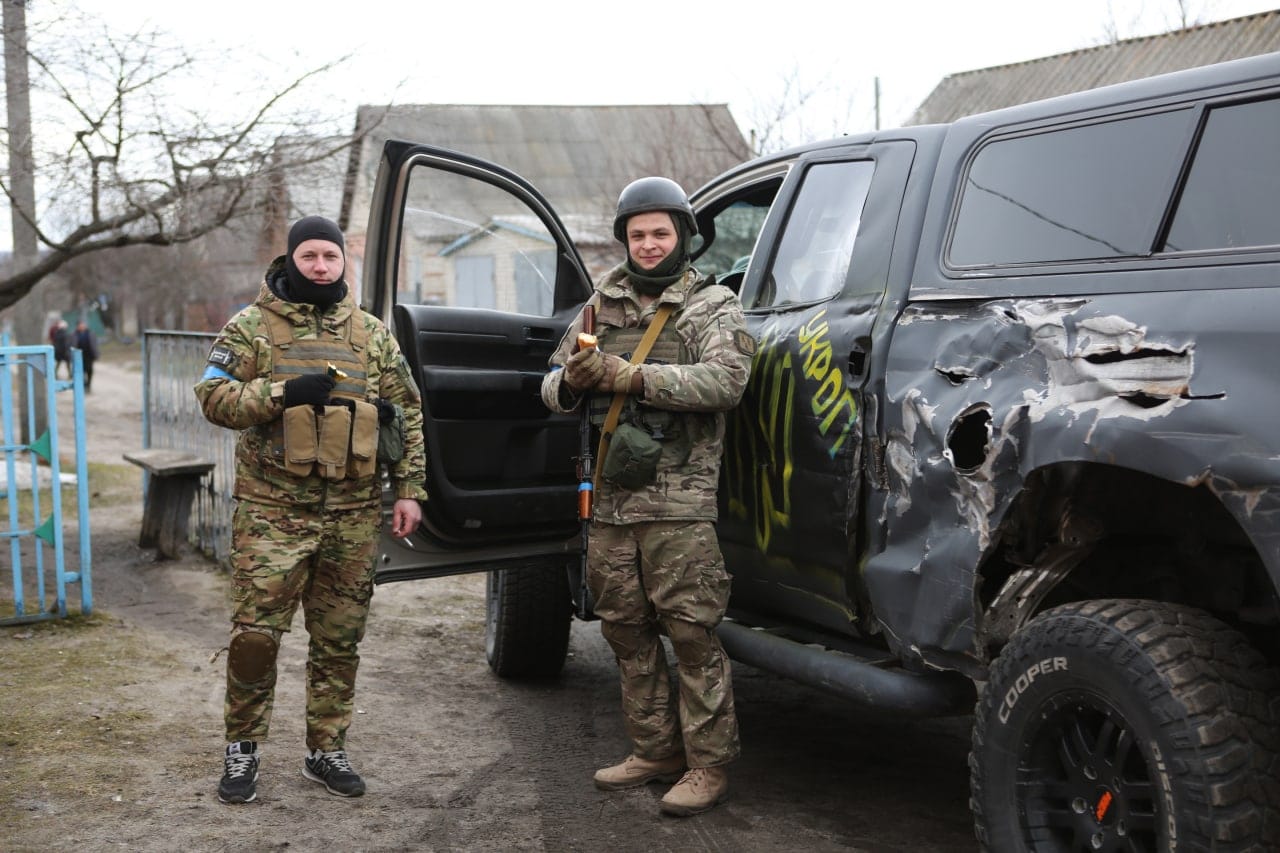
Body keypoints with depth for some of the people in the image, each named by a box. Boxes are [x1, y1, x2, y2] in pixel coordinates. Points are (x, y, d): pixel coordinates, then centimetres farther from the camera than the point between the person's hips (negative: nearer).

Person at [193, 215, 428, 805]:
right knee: (256, 631, -3)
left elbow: (407, 413, 12)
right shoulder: (252, 328, 2)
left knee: (339, 640, 8)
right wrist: (283, 393, -18)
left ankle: (326, 749, 22)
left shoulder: (373, 334, 11)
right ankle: (243, 746, 16)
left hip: (353, 514, 3)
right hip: (272, 512, -3)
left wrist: (409, 489, 4)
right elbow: (213, 397, -5)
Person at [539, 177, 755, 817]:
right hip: (609, 500, 6)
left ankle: (709, 765, 7)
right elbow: (552, 387, 16)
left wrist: (627, 376, -22)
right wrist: (570, 382, -9)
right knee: (627, 633, 12)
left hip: (679, 504, -6)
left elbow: (726, 381, -18)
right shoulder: (602, 305, 15)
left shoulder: (712, 306, 0)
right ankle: (656, 752, 25)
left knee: (691, 635, -4)